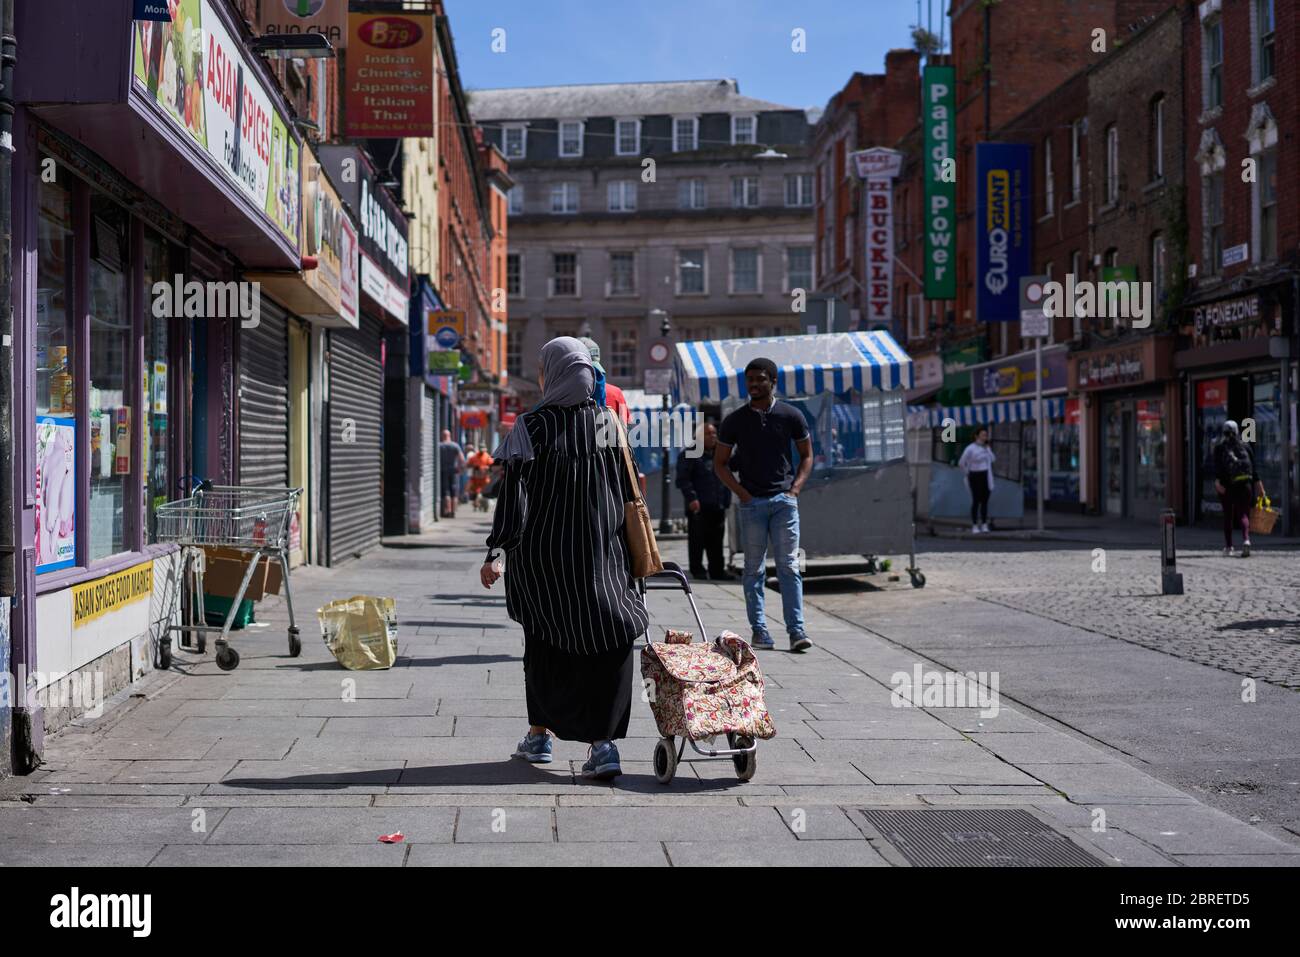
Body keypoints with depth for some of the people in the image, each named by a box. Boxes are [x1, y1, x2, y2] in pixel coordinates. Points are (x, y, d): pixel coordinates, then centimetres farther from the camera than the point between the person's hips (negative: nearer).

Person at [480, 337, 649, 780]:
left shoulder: (533, 426, -9)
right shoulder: (607, 422, 2)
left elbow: (514, 494, -13)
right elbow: (627, 491, 7)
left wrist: (495, 552, -8)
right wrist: (632, 554, 16)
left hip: (543, 553, -2)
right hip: (601, 553, 2)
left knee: (546, 644, 13)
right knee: (607, 642, 3)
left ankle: (540, 735, 23)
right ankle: (602, 742, -8)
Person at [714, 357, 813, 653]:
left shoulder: (791, 416, 3)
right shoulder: (735, 421, 3)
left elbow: (806, 455, 13)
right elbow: (720, 463, 10)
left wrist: (795, 488, -1)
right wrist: (741, 492, -3)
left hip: (784, 499, -1)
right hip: (752, 502, 1)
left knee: (789, 567, -4)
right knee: (754, 569, 3)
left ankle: (796, 630, -5)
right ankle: (759, 630, 8)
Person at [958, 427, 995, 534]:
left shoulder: (987, 447, 8)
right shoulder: (970, 448, -13)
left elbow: (993, 459, 26)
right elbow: (961, 463, -10)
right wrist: (968, 473, 0)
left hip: (986, 477, 5)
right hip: (975, 477, -5)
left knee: (985, 501, 6)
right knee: (976, 501, -5)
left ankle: (984, 525, 11)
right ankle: (974, 526, 2)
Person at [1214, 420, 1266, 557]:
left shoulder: (1219, 447, 4)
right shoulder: (1244, 446, 11)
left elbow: (1217, 466, -10)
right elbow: (1253, 467, 7)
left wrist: (1217, 481, -19)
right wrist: (1258, 484, 8)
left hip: (1226, 484, -1)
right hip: (1244, 484, 1)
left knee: (1228, 515, 10)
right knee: (1243, 513, 0)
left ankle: (1228, 547, 10)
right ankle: (1246, 539, -27)